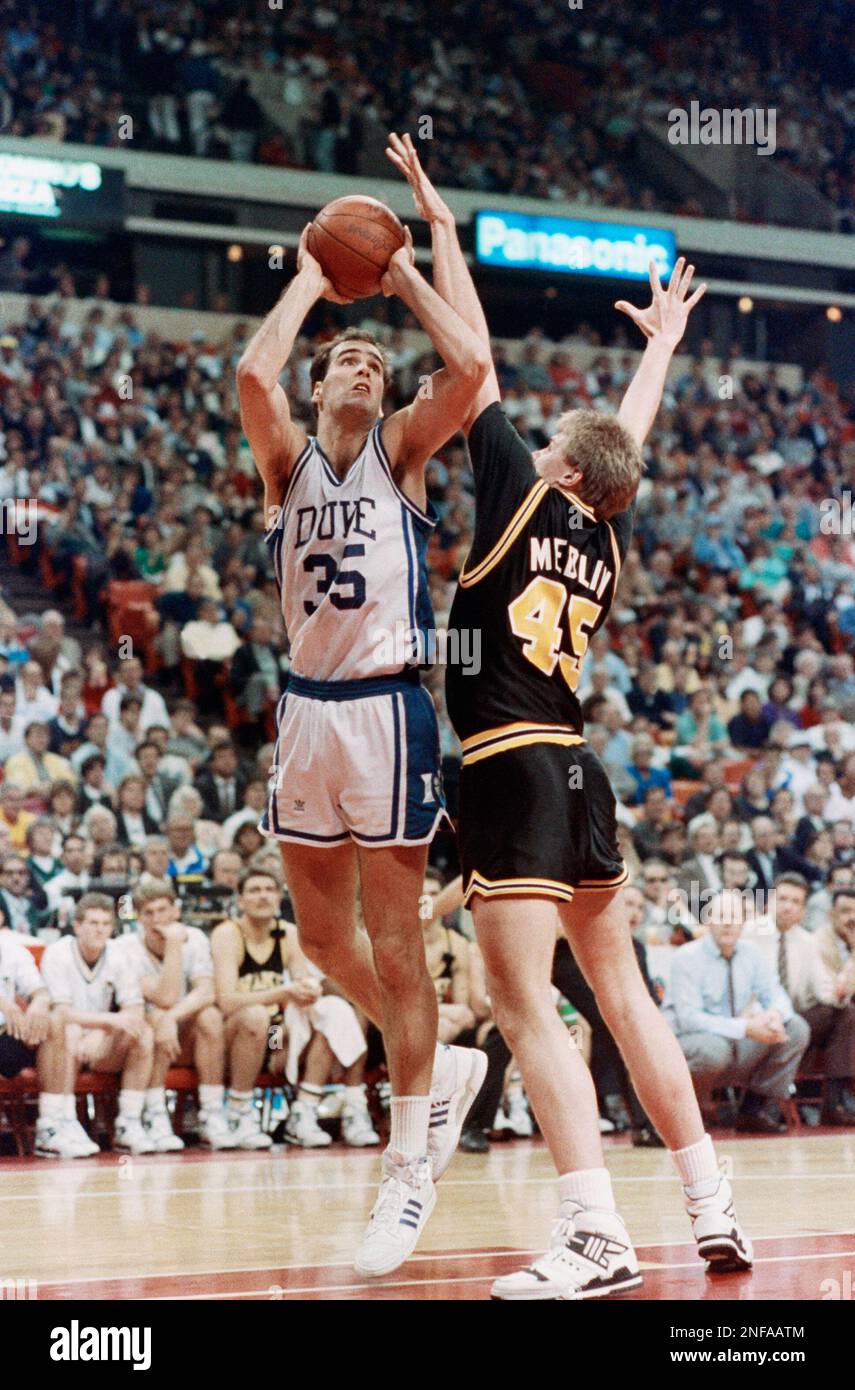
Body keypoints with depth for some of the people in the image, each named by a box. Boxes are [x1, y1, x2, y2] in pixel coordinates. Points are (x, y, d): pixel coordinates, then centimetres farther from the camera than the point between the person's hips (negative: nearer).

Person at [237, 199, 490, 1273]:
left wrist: (403, 276, -2)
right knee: (322, 934, 12)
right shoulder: (288, 458, 8)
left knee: (393, 942, -2)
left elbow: (468, 368, -15)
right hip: (307, 706, 4)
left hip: (387, 709, -4)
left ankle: (409, 1170, 7)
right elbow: (252, 374, -13)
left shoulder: (401, 450, 3)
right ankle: (437, 1066, 34)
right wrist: (311, 278, -1)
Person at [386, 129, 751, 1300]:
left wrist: (442, 229, 7)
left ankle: (596, 1237, -20)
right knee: (624, 993, 13)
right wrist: (662, 345, 48)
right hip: (577, 769, 8)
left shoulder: (522, 497, -4)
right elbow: (631, 435, 31)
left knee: (526, 1005, -12)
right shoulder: (612, 537, 12)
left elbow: (475, 365, 0)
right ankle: (713, 1211, 15)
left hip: (511, 767, -8)